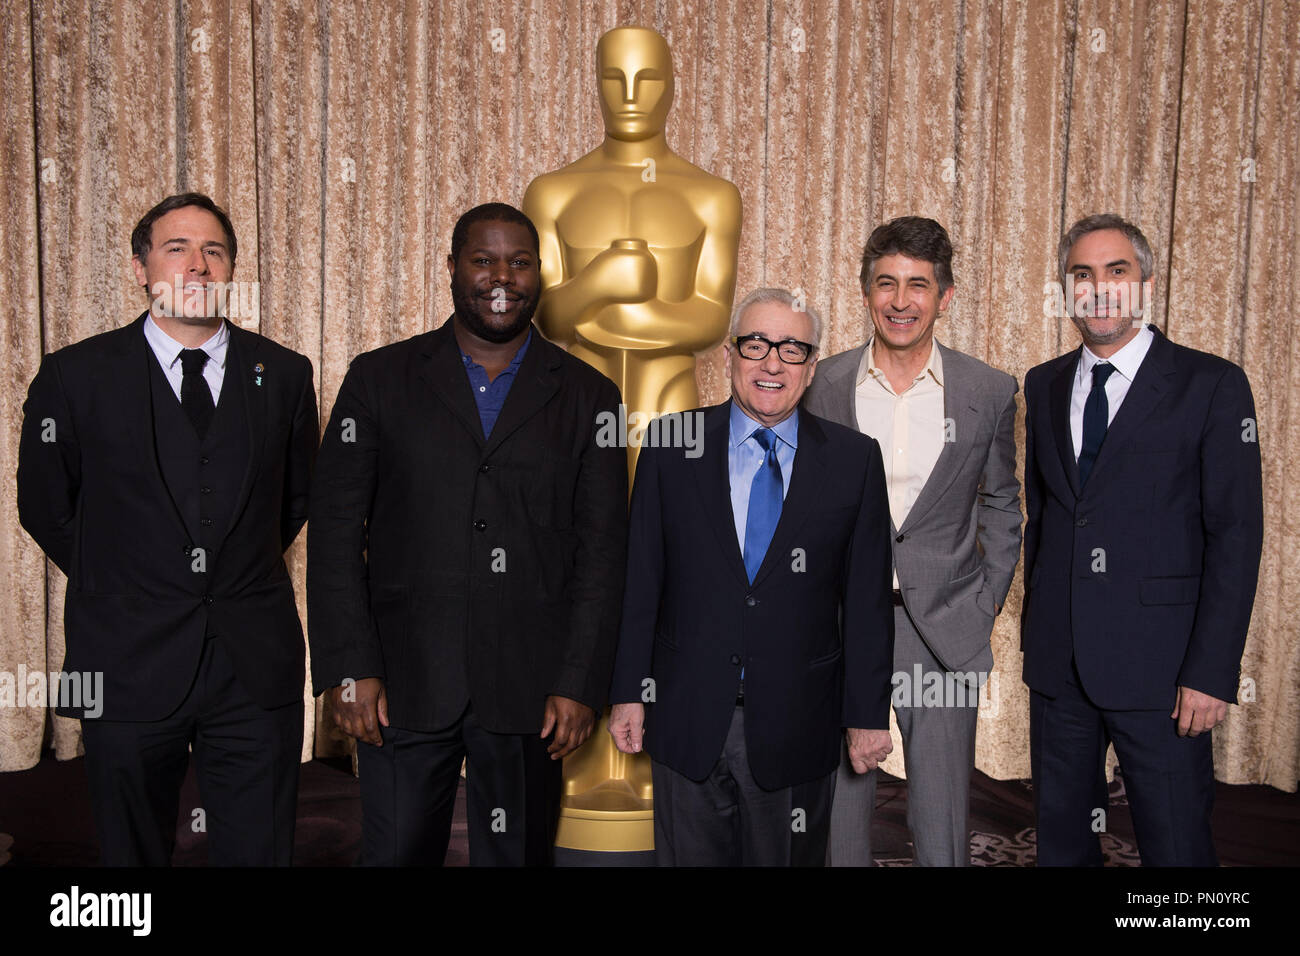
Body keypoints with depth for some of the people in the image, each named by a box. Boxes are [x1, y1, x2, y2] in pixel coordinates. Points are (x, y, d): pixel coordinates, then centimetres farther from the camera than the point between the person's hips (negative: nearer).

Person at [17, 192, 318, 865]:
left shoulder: (283, 374, 3)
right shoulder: (75, 376, -2)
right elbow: (44, 506, 8)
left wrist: (240, 574, 10)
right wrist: (114, 585, 7)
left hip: (257, 665, 1)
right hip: (129, 665, -1)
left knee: (259, 853, 10)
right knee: (133, 853, 15)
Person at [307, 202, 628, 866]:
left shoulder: (587, 397, 5)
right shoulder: (379, 379, 5)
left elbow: (602, 549, 2)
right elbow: (335, 531, 1)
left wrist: (580, 685, -5)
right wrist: (348, 669, -6)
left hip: (528, 694, 1)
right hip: (402, 687, 0)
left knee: (516, 855, 11)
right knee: (397, 853, 8)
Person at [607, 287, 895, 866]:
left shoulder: (854, 460, -1)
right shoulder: (672, 448, -1)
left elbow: (867, 597, 0)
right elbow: (641, 579, 1)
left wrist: (867, 713, 0)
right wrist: (628, 691, 0)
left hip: (796, 729, 0)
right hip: (686, 722, 0)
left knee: (788, 858, 14)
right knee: (688, 858, 13)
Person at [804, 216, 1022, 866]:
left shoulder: (989, 392, -1)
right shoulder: (823, 386, 0)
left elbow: (1001, 507, 10)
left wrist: (985, 606, 3)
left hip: (945, 633, 0)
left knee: (943, 825, 5)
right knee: (837, 813, 11)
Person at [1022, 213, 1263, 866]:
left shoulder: (1212, 385, -4)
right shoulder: (1043, 386, 10)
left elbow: (1237, 534, -8)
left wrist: (1212, 670, -13)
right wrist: (1036, 629, 10)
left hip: (1158, 665, -4)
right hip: (1057, 660, 4)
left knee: (1176, 846, 4)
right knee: (1061, 839, 15)